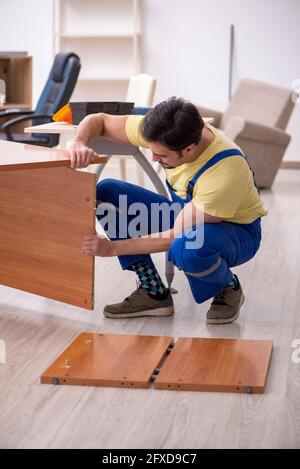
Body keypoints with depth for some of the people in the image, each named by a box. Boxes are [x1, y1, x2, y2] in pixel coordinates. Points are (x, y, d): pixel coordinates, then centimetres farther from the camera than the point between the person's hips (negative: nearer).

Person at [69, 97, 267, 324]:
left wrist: (113, 247, -28)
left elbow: (176, 237, -31)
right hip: (183, 213, 7)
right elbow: (99, 121, -8)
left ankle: (229, 287, -6)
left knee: (188, 247, -43)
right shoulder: (161, 132, -20)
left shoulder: (225, 170, -37)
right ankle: (154, 293, -8)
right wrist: (80, 144, -31)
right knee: (106, 192, -13)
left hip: (236, 229, -7)